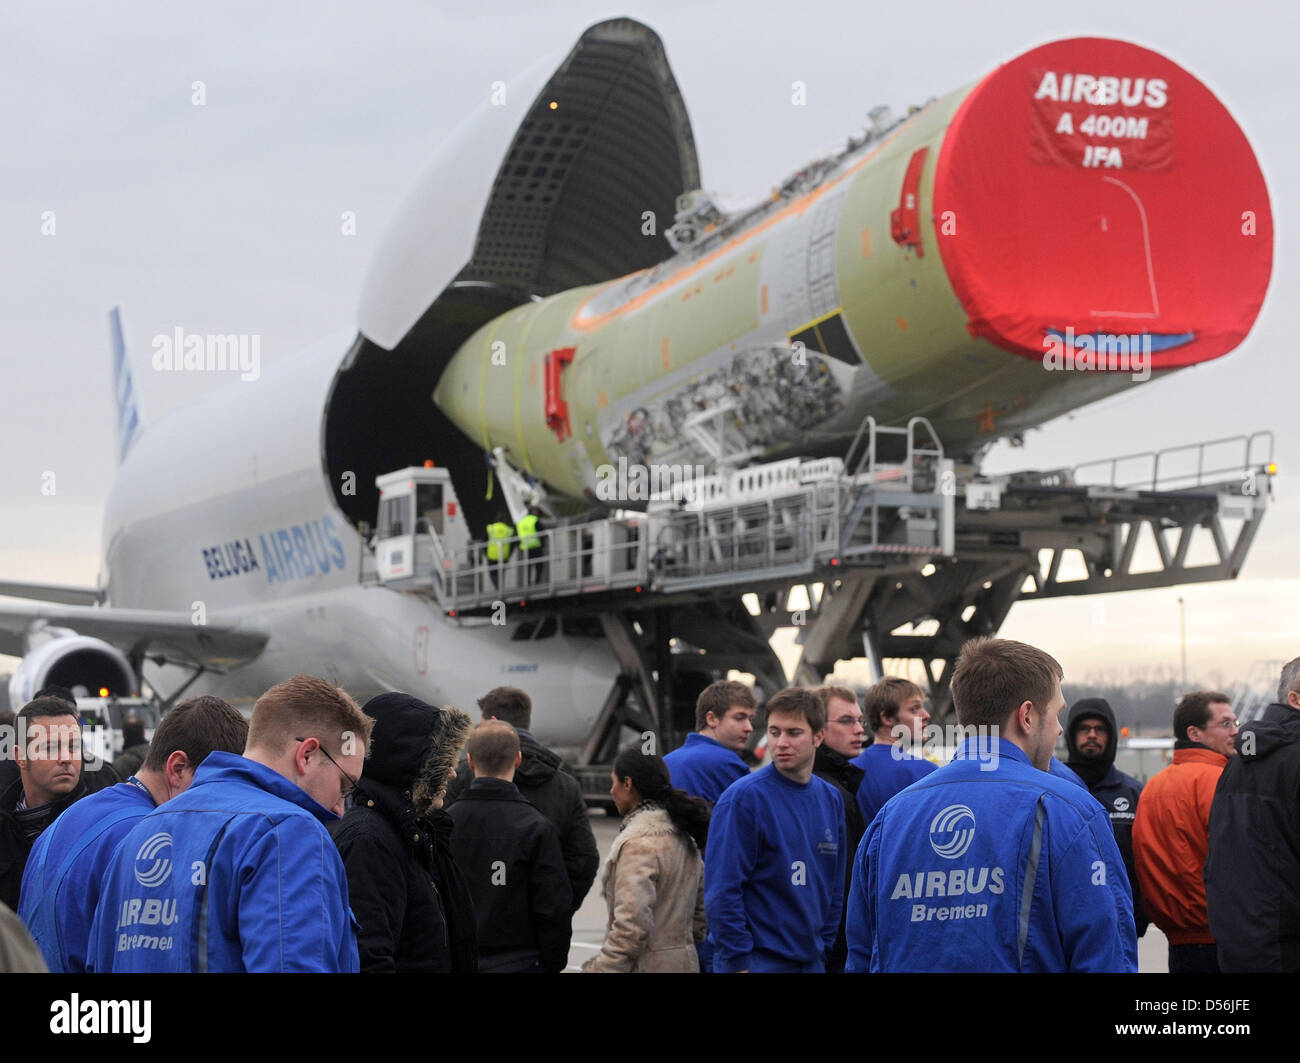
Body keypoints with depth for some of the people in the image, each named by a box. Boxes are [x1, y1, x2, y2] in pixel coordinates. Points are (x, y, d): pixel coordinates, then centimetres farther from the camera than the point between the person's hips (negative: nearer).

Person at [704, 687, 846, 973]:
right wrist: (740, 963, -16)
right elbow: (721, 892, -14)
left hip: (811, 960, 6)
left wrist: (823, 947, 10)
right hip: (757, 960, -6)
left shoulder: (830, 799, 8)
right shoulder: (743, 797, -11)